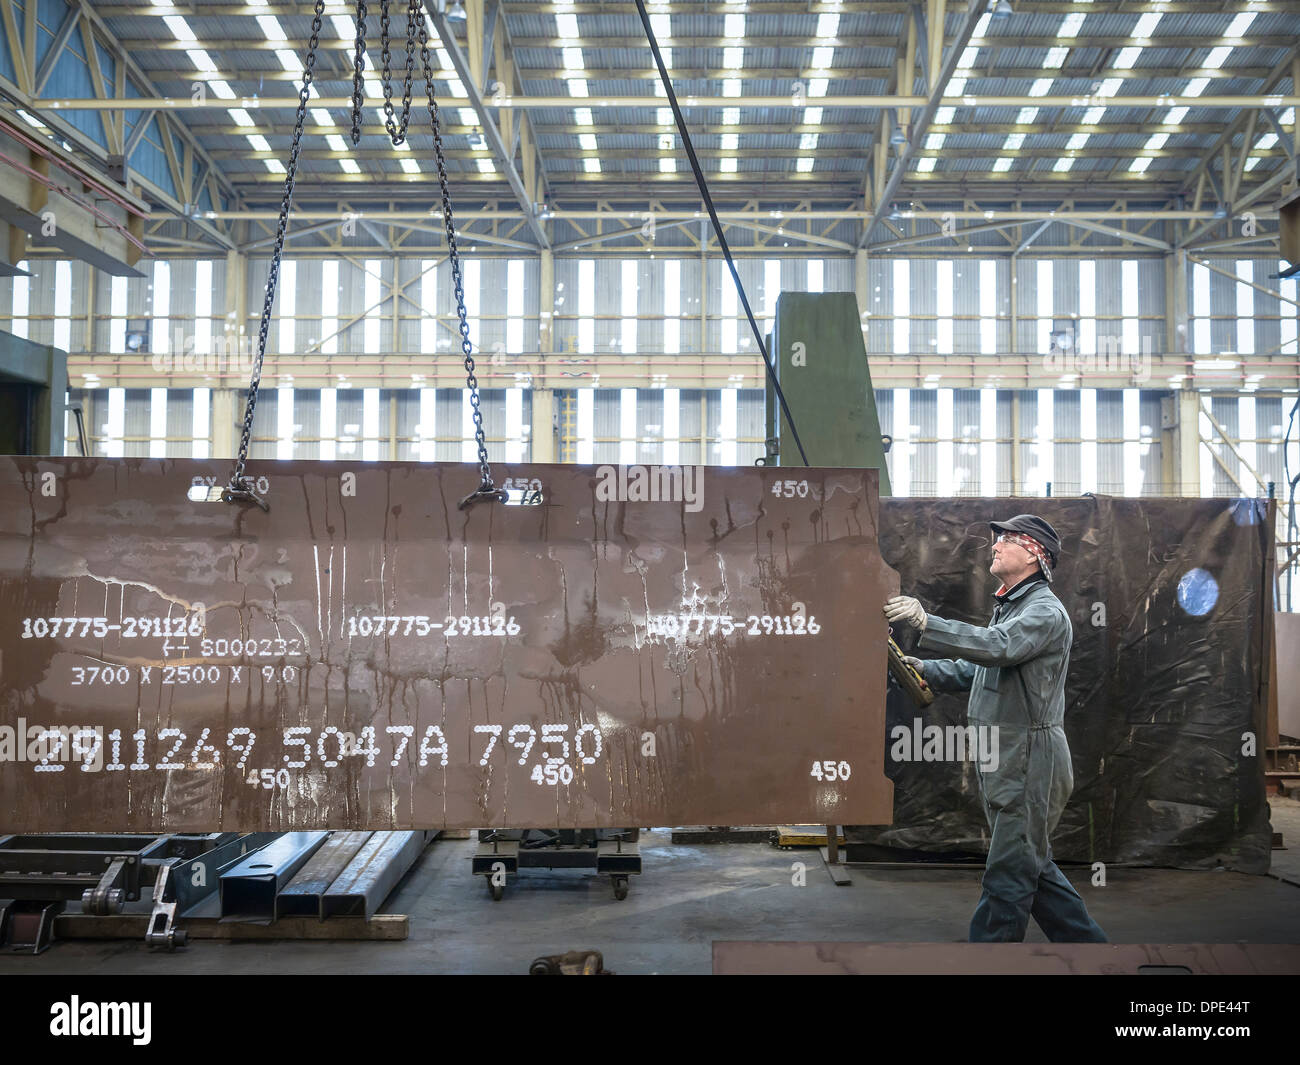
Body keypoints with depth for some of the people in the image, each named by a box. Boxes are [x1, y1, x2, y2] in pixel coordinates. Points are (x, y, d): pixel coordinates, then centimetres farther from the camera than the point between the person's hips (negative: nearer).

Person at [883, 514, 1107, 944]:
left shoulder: (1046, 612, -13)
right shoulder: (1010, 607, 20)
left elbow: (997, 647, -32)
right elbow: (975, 669, 22)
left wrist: (925, 622, -38)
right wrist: (925, 669, 6)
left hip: (1030, 764, -10)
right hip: (1004, 763, 10)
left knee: (1007, 877, -4)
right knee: (1032, 868, 18)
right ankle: (1088, 943, 29)